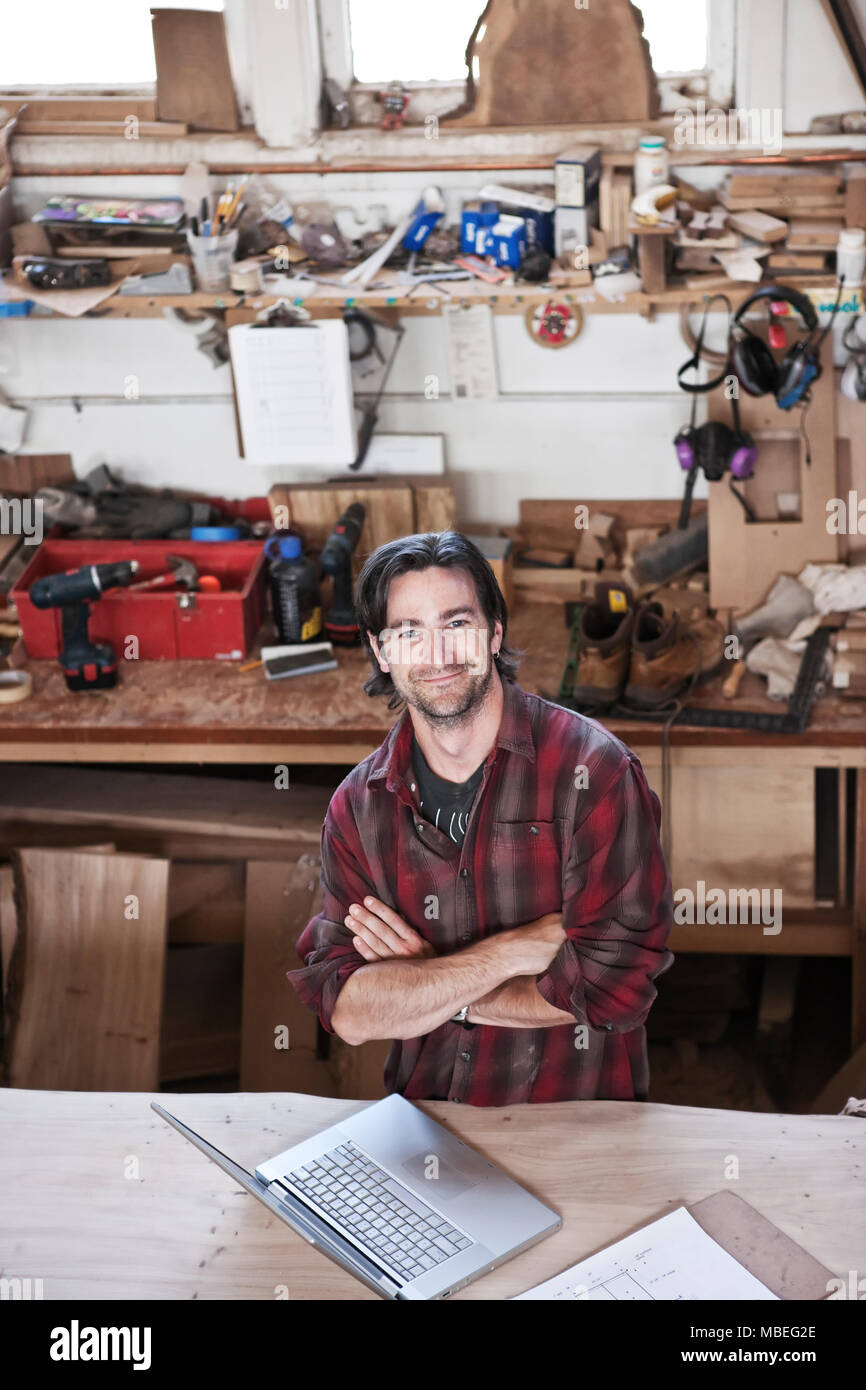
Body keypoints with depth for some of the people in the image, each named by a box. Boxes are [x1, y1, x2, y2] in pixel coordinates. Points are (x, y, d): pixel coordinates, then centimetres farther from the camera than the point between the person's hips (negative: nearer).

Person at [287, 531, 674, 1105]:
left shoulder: (591, 768, -9)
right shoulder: (357, 806, 4)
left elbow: (613, 985, -15)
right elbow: (347, 1013, -5)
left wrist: (421, 975, -7)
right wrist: (517, 947, -15)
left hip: (579, 1121, -3)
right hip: (423, 1126, 3)